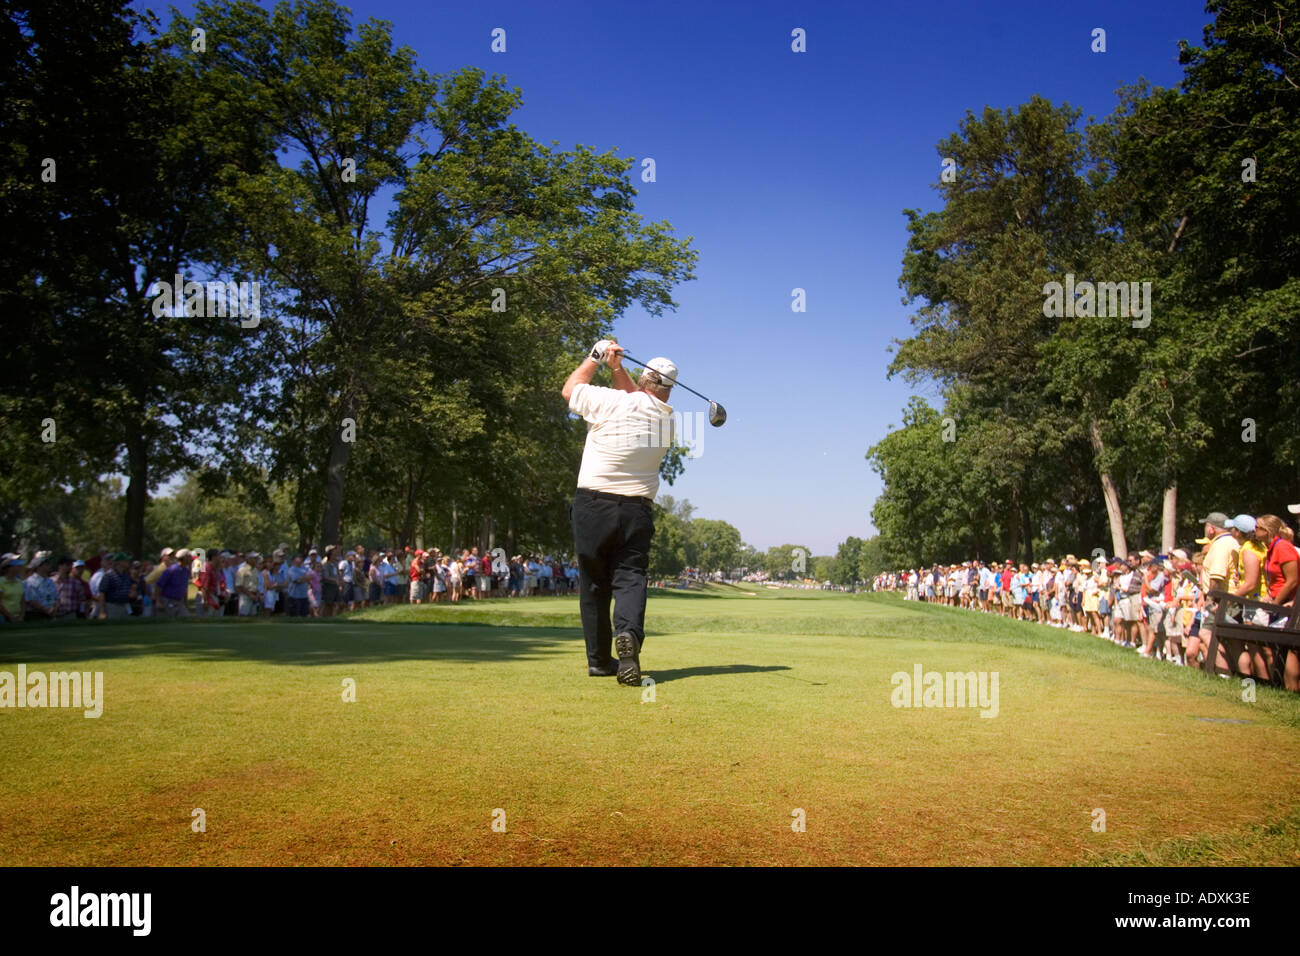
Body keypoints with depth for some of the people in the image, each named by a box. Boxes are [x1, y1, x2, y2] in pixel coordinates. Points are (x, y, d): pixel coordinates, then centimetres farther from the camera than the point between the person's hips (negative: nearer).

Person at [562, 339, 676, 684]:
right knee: (630, 578, -1)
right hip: (637, 511, 2)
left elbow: (569, 389, 9)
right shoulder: (667, 419, 5)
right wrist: (616, 367, 13)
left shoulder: (611, 402, -10)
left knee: (594, 584, 8)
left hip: (592, 505, -2)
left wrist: (596, 357, 17)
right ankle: (629, 634, -30)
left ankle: (599, 660, 14)